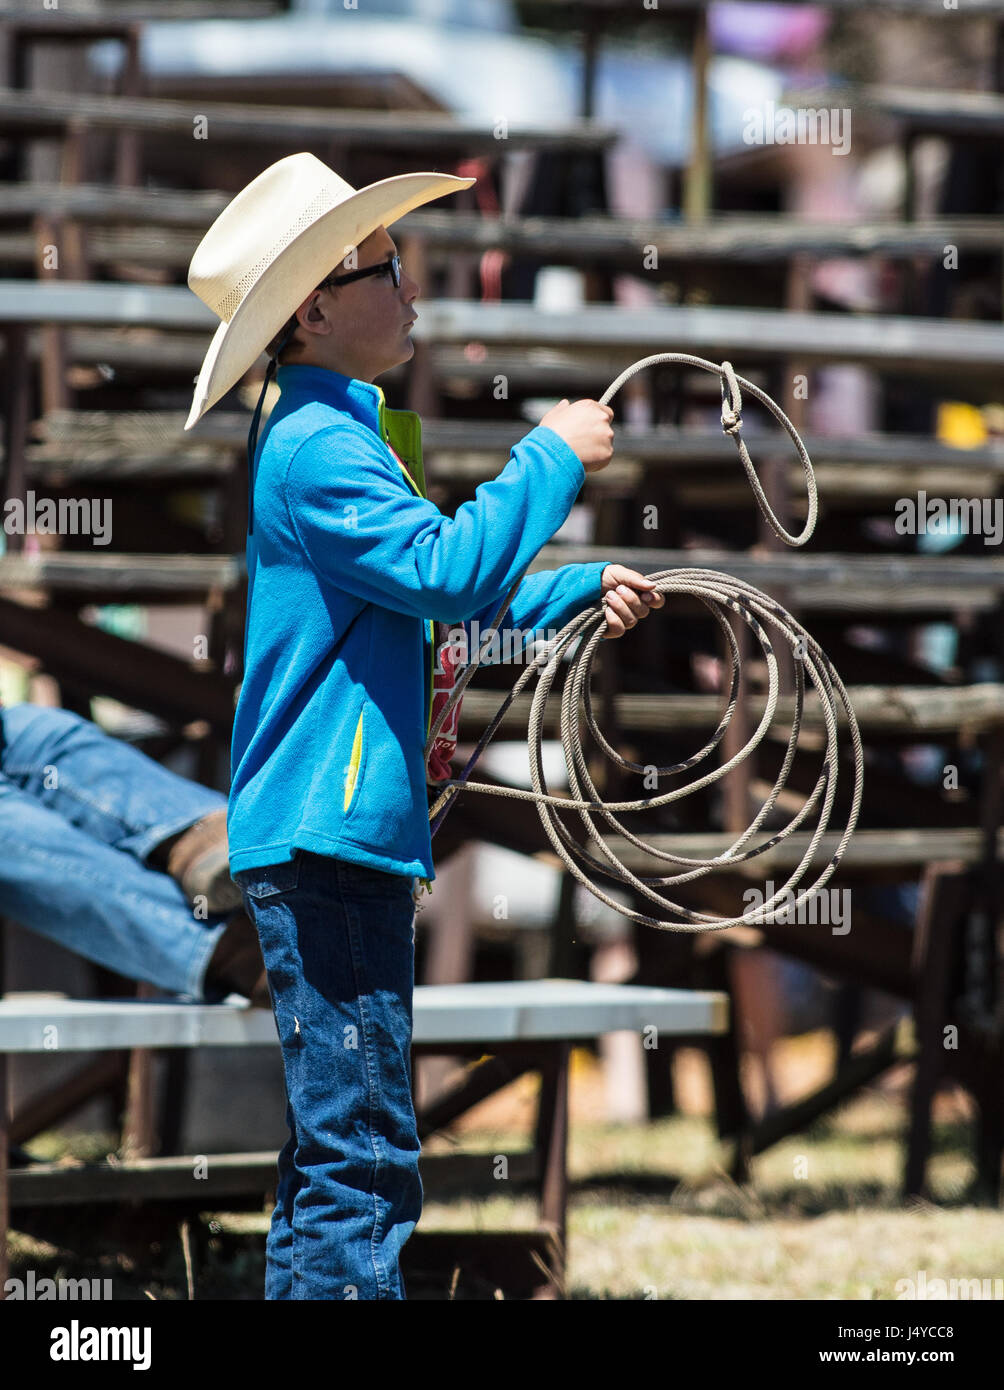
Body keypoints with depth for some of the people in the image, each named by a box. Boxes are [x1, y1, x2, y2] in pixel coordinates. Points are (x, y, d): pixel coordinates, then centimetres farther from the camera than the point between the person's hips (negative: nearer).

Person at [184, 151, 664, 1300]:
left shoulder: (345, 434, 20)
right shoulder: (315, 446, -15)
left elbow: (440, 601, 30)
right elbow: (451, 570, -25)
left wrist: (580, 593, 21)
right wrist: (553, 456, -14)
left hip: (339, 834, 11)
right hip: (327, 834, -11)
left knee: (340, 1150, 15)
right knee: (362, 1157, -13)